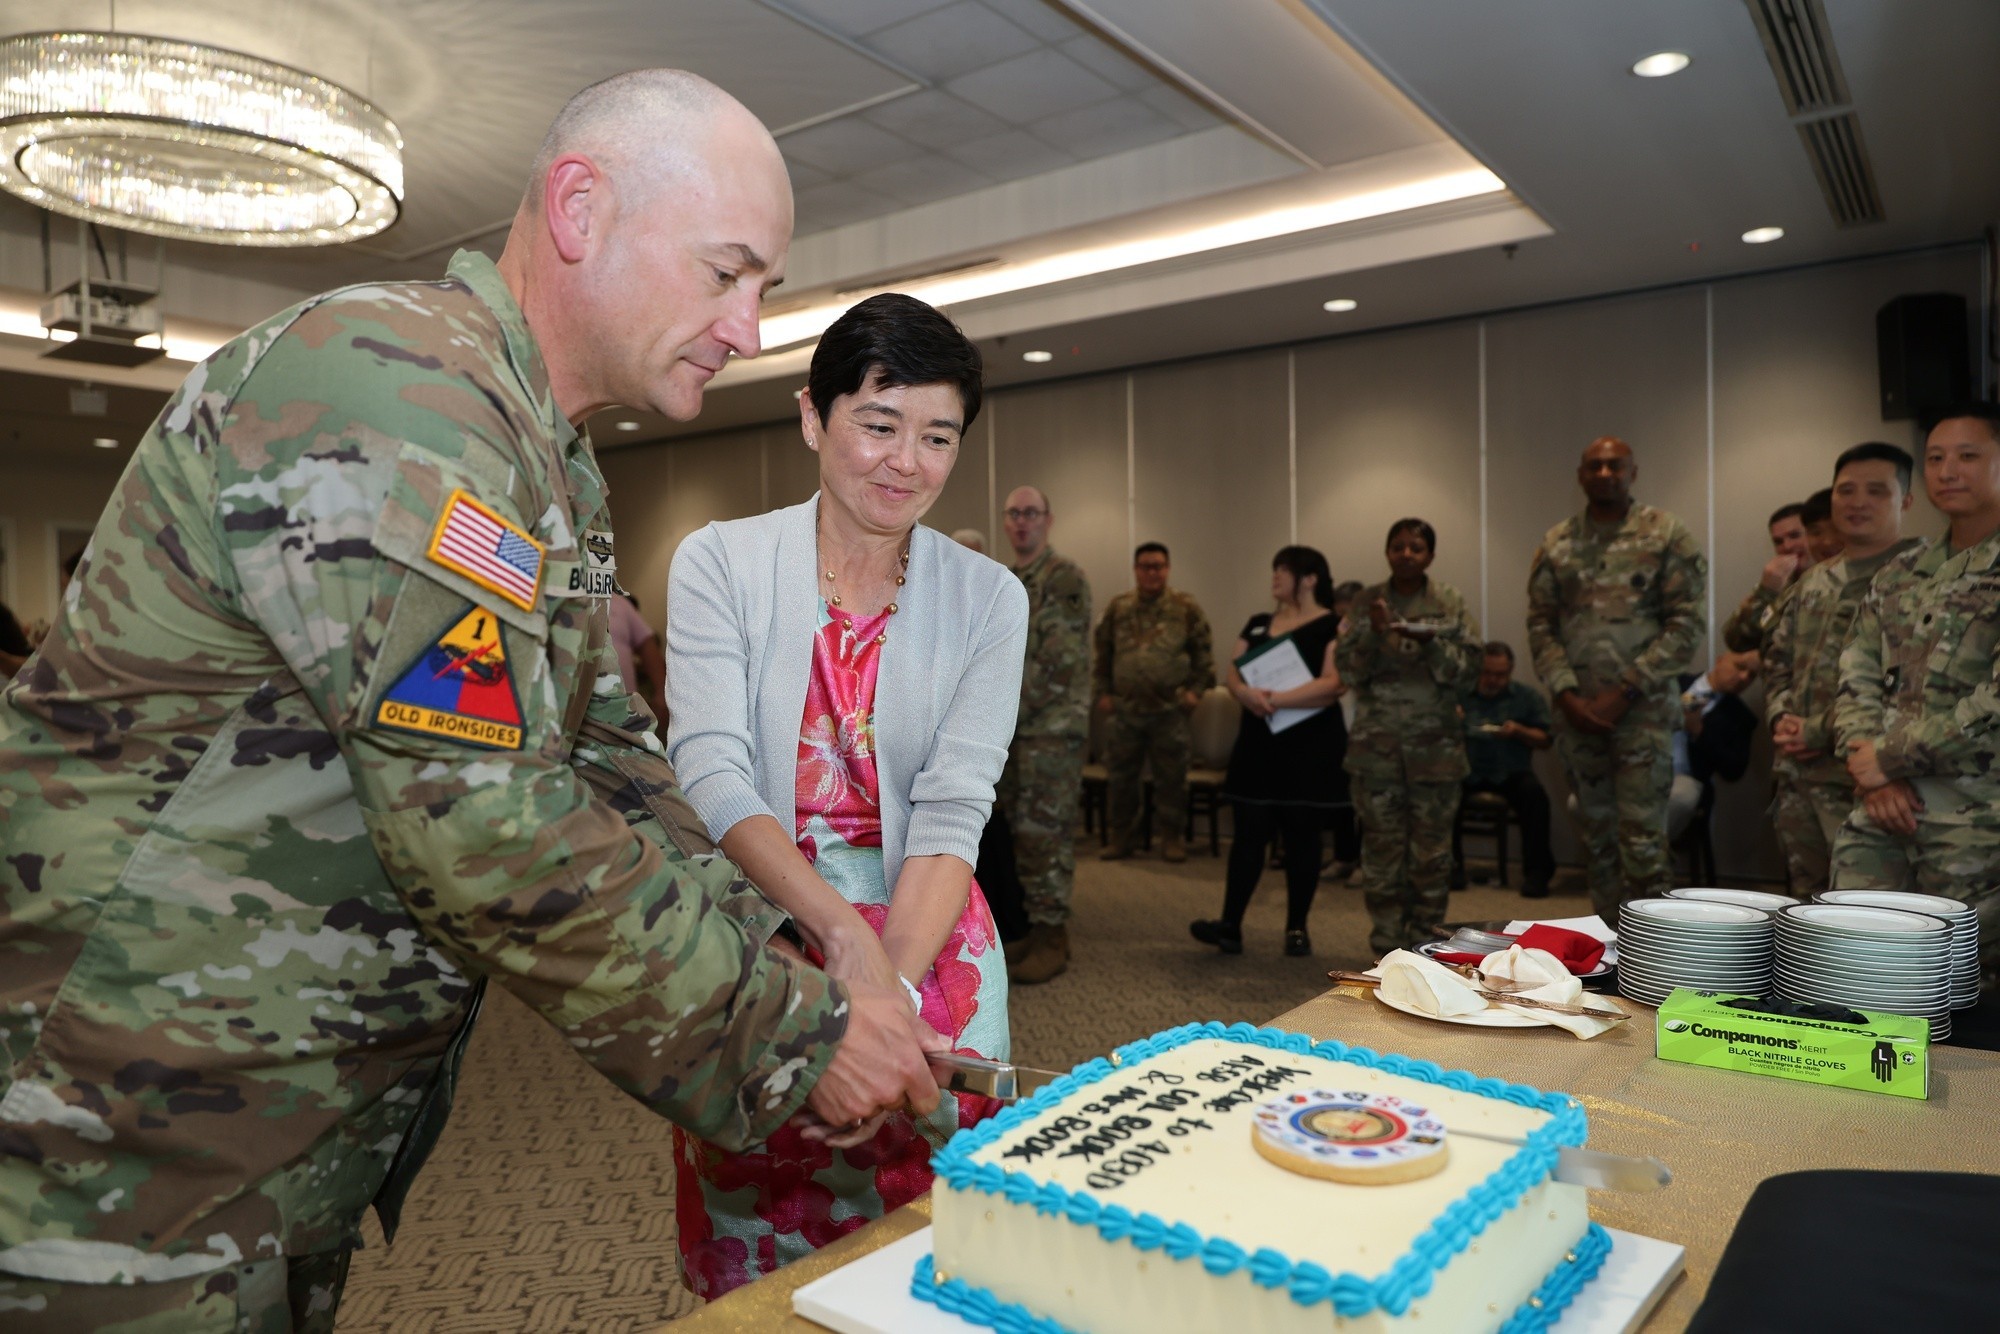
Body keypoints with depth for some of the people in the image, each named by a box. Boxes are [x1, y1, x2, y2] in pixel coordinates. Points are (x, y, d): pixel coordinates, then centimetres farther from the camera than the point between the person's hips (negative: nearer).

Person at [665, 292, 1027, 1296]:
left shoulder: (988, 598, -1)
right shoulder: (721, 562, -4)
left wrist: (892, 979, -24)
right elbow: (713, 775, -14)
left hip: (925, 939, 1)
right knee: (751, 1266, 8)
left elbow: (953, 810, -8)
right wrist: (842, 931, -28)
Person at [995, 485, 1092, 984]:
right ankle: (1026, 925, 22)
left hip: (1052, 726, -8)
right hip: (1010, 728, 8)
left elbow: (1059, 659, -17)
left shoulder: (1065, 577, -9)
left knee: (1044, 831, -5)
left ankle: (1051, 937, 4)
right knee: (1014, 829, 12)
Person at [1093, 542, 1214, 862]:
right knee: (1119, 776, 6)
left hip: (1170, 709, -2)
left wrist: (1195, 690, -6)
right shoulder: (1117, 608, 6)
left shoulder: (1187, 607, 1)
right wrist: (1103, 692, 4)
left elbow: (1203, 653, 3)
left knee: (1170, 778, 5)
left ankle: (1173, 838, 17)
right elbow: (1102, 653, 11)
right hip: (1125, 709, 2)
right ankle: (1121, 836, 19)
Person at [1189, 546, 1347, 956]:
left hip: (1311, 747, -4)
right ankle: (1230, 925, 2)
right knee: (1248, 833, 1)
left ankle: (1297, 928, 14)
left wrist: (1275, 698, -23)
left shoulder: (1334, 626, -4)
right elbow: (1232, 673, 6)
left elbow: (1333, 684, -17)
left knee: (1302, 837, 3)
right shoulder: (1258, 624, 14)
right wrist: (1247, 693, -18)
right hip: (1259, 743, 5)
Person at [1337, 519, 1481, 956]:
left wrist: (1431, 642, -18)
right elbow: (1348, 671, 0)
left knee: (1431, 849, 3)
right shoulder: (1367, 602, 5)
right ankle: (1386, 950, 12)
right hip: (1376, 743, 1)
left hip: (1436, 744, 0)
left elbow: (1468, 672, -2)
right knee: (1381, 847, 2)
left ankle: (1422, 948, 16)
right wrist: (1375, 633, -15)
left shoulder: (1452, 604, 3)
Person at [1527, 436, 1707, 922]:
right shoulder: (1556, 545, 9)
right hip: (1577, 712, 4)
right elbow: (1540, 624, 6)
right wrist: (1566, 694, -6)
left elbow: (1686, 622, -6)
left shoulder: (1667, 535, 0)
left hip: (1642, 709, -3)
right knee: (1596, 832, 11)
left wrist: (1625, 692, -12)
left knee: (1642, 836, -5)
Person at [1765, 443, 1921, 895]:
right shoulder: (1812, 583, 17)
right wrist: (1781, 717, 1)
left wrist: (1820, 731, -14)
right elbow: (1777, 659, 21)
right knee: (1808, 905, 16)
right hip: (1796, 778, 7)